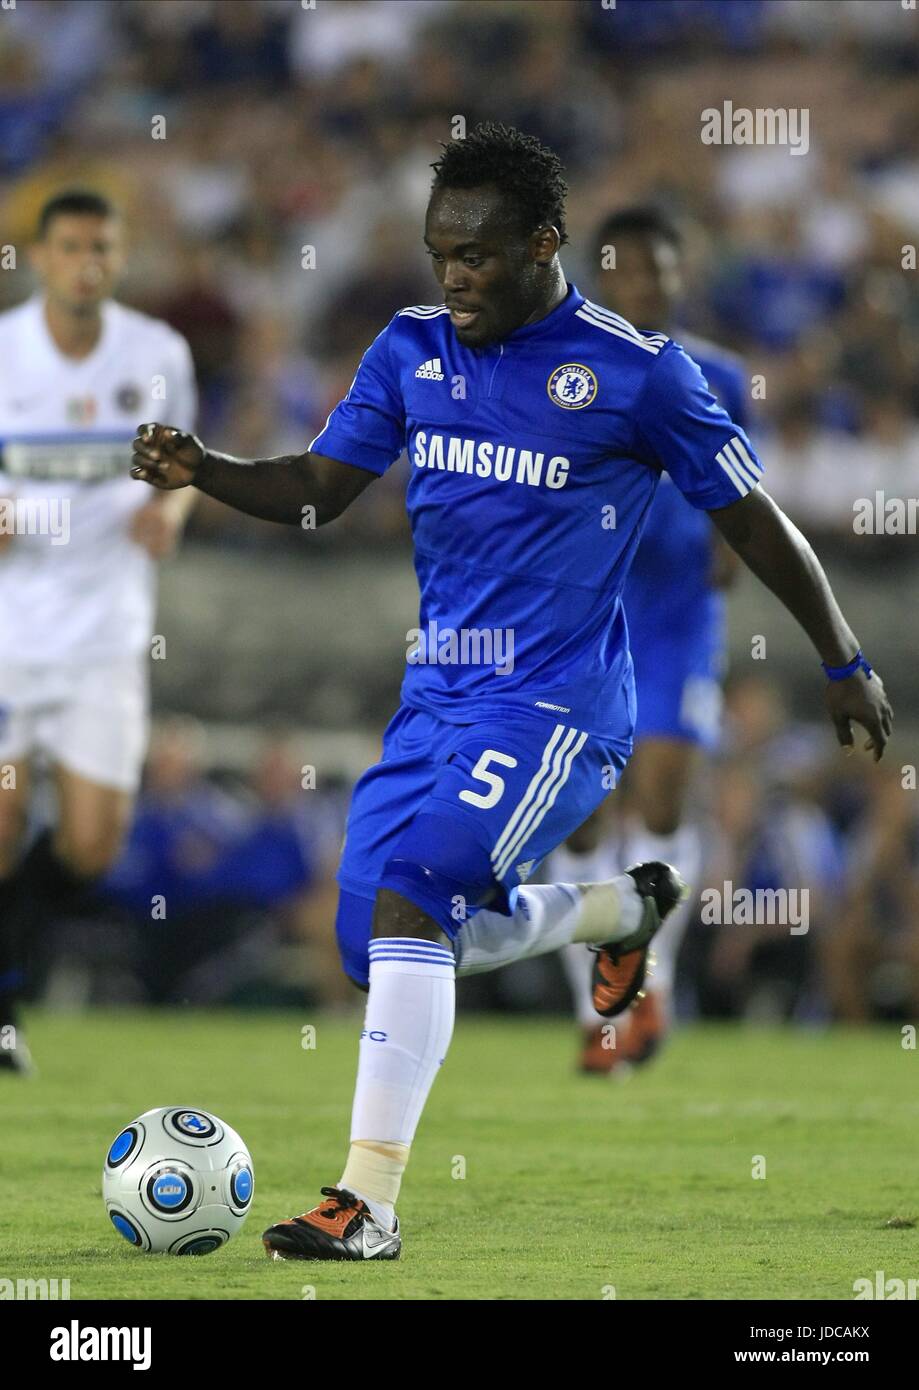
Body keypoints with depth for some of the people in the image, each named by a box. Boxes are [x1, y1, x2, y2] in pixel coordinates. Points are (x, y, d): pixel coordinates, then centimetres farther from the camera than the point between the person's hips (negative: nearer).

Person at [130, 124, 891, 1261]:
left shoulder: (635, 371, -9)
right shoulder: (412, 349, 6)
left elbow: (752, 520, 0)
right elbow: (316, 489, 5)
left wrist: (845, 663, 5)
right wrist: (200, 471, -14)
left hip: (554, 707, -7)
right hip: (438, 695, 7)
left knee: (407, 899, -23)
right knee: (407, 937, 10)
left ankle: (369, 1205, -20)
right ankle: (628, 907, 37)